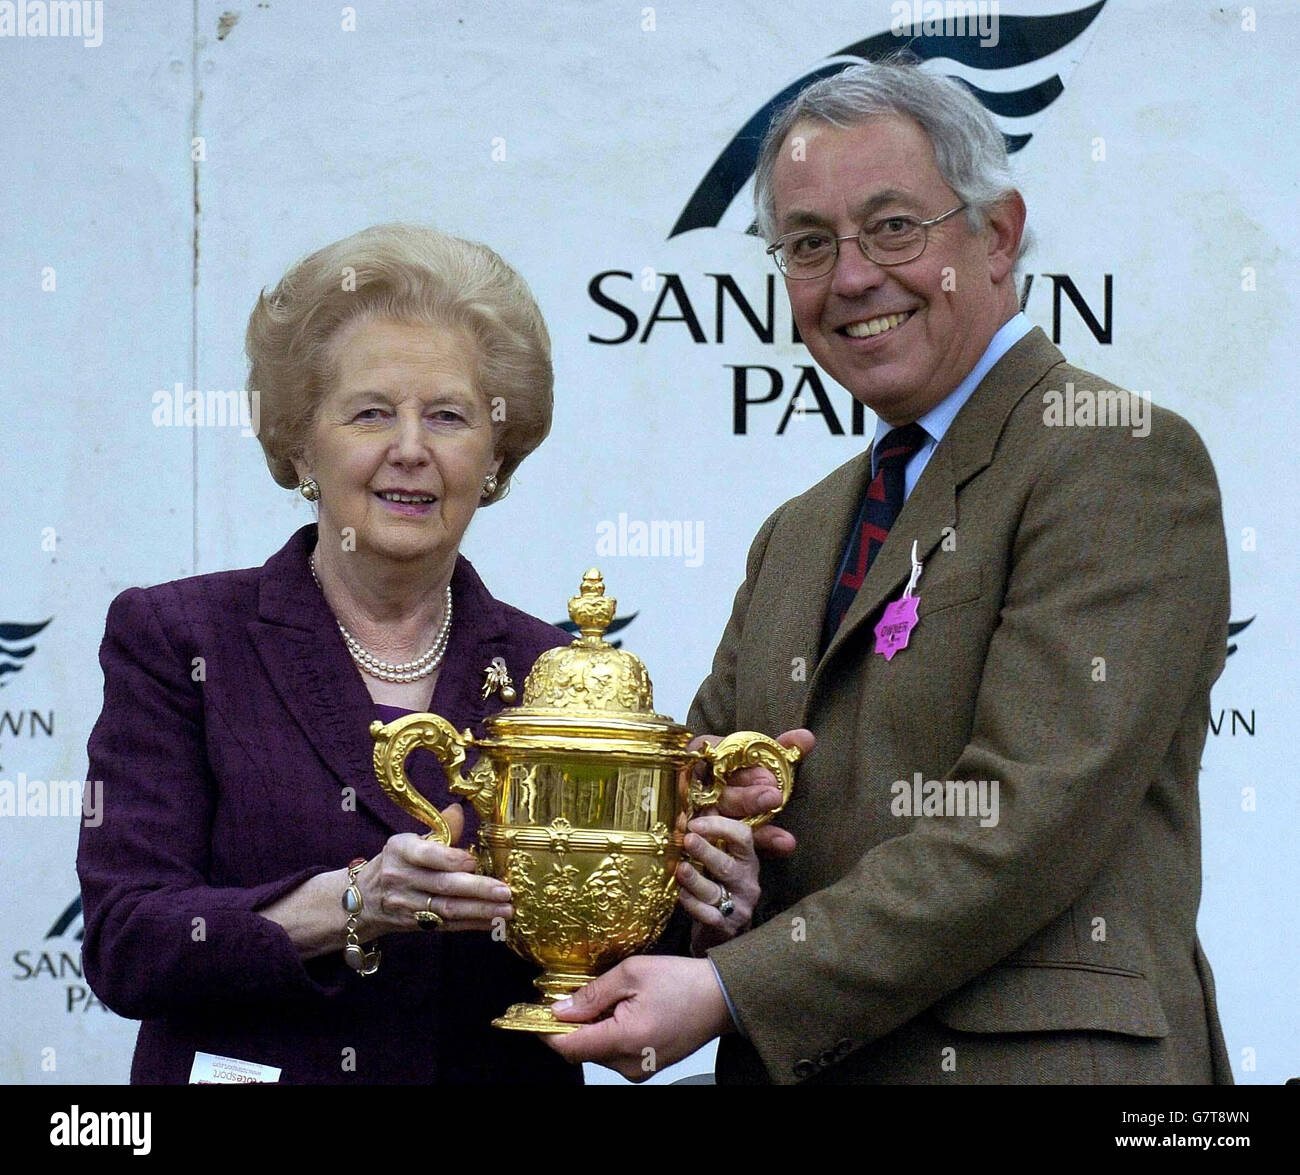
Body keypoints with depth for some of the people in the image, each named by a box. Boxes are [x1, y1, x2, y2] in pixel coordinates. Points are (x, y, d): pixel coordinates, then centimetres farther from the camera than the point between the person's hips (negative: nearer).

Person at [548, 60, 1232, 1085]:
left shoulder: (1124, 460, -11)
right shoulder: (797, 538, 16)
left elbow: (1030, 821, -19)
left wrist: (731, 992, -21)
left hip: (1031, 1057, -7)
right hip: (791, 1066, 7)